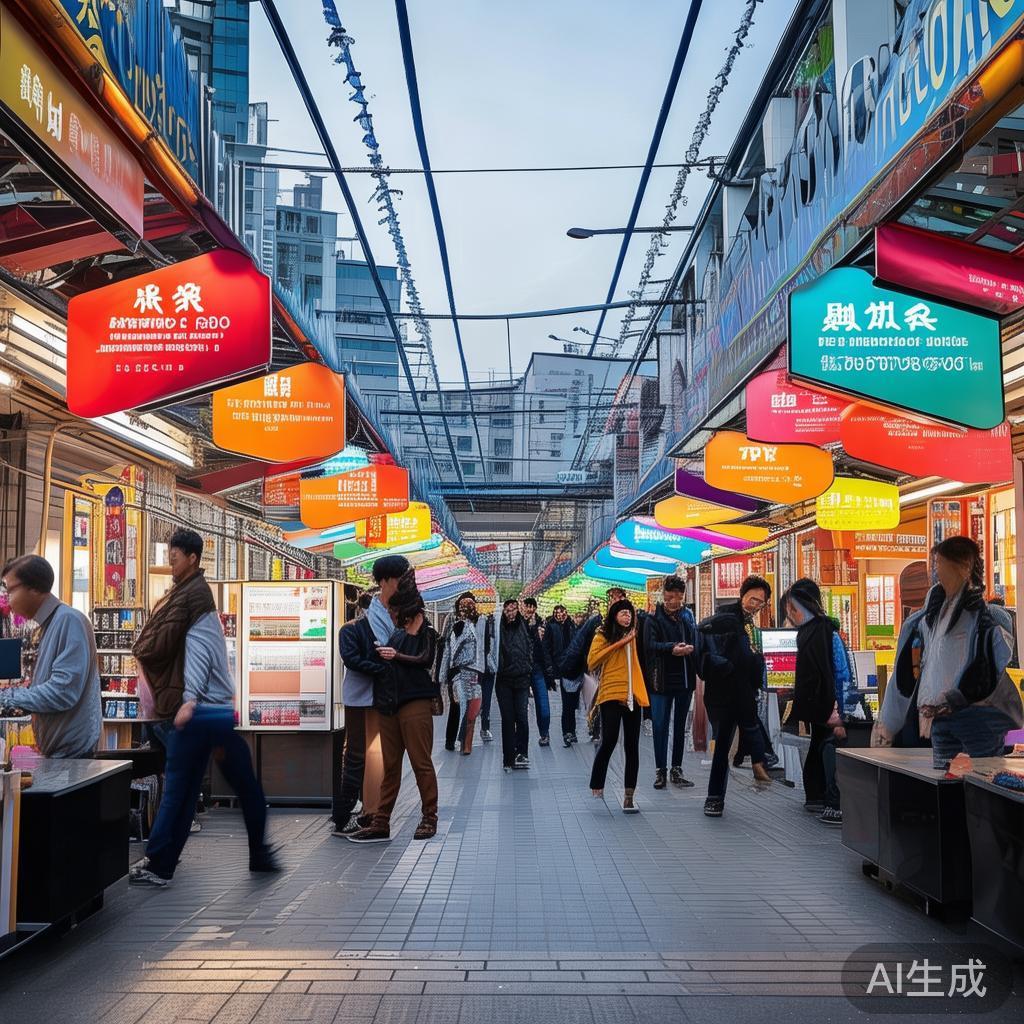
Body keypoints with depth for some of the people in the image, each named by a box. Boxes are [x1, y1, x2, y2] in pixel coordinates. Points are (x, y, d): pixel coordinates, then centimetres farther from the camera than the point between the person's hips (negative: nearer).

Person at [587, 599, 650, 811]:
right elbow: (592, 661, -11)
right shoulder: (603, 635, 3)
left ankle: (629, 796, 7)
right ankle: (596, 789, -1)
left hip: (632, 697, 6)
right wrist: (617, 644, -11)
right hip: (611, 695, -5)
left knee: (632, 746, 3)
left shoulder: (631, 637, 20)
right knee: (609, 741, -13)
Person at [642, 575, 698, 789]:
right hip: (661, 681, -4)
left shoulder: (687, 616, 7)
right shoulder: (653, 618, -4)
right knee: (660, 726, 0)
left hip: (685, 680, 4)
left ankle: (677, 769, 21)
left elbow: (696, 643, 5)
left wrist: (689, 648, -17)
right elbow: (650, 645, -16)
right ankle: (660, 770, 9)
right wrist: (672, 648, -29)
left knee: (680, 727, 12)